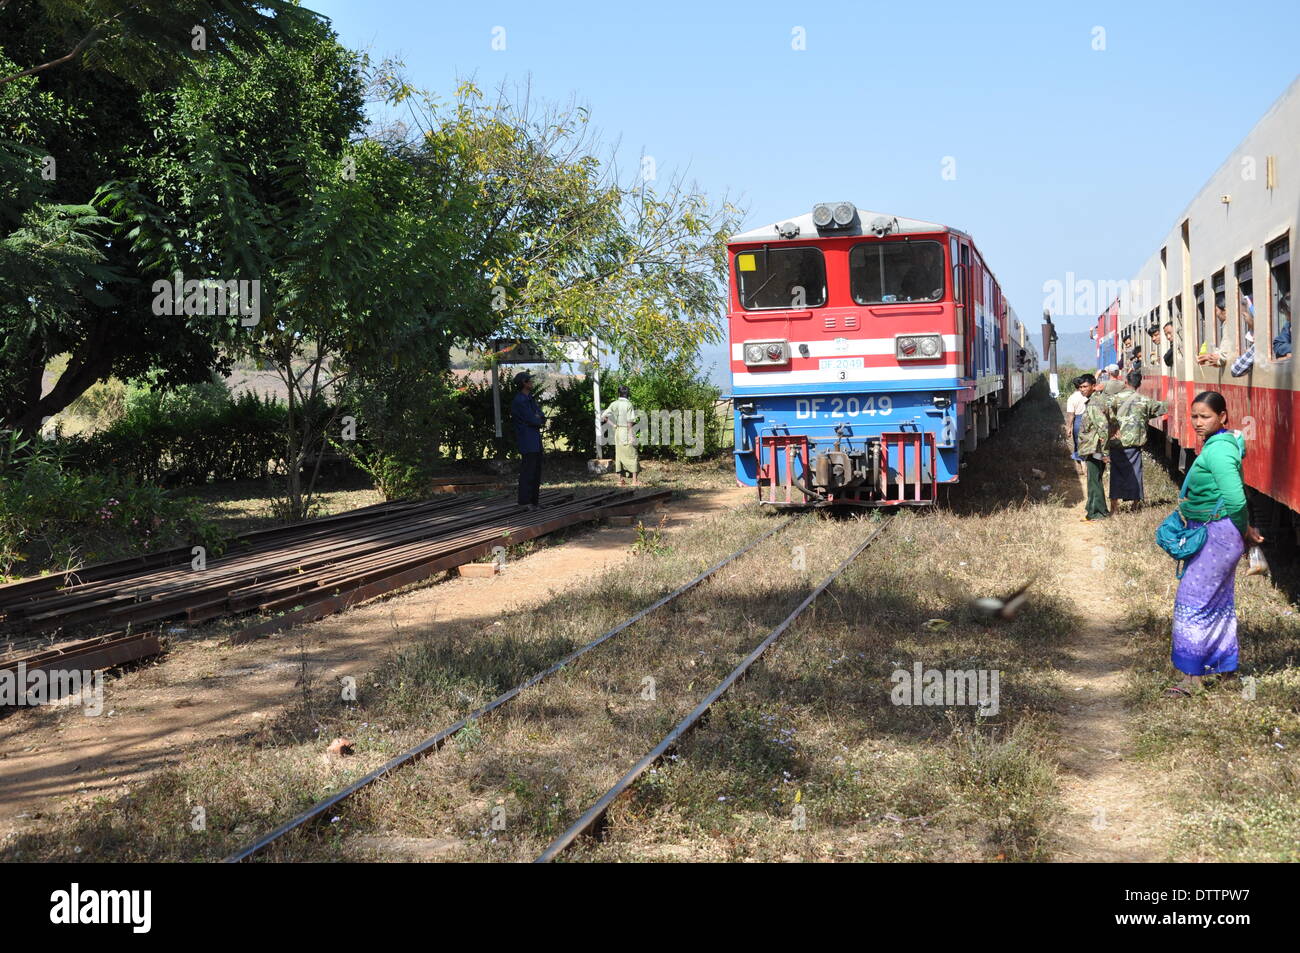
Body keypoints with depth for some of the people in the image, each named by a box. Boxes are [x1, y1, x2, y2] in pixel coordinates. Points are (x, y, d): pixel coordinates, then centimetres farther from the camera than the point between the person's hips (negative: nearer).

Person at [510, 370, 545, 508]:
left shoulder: (531, 398, 17)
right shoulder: (519, 401, -14)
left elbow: (541, 417, 14)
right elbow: (531, 420, -18)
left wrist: (539, 420, -9)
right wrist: (540, 421, 3)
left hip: (536, 440, 10)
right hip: (527, 441, -10)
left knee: (536, 470, 11)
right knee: (527, 470, -9)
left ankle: (533, 500, 17)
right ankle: (524, 501, -7)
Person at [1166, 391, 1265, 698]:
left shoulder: (1218, 450, -21)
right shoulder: (1217, 444, 11)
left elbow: (1236, 499, -26)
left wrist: (1245, 531, -12)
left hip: (1219, 534, -10)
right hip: (1211, 534, 10)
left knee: (1193, 600, -8)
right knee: (1219, 600, 19)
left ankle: (1192, 677, -4)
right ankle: (1223, 663, 31)